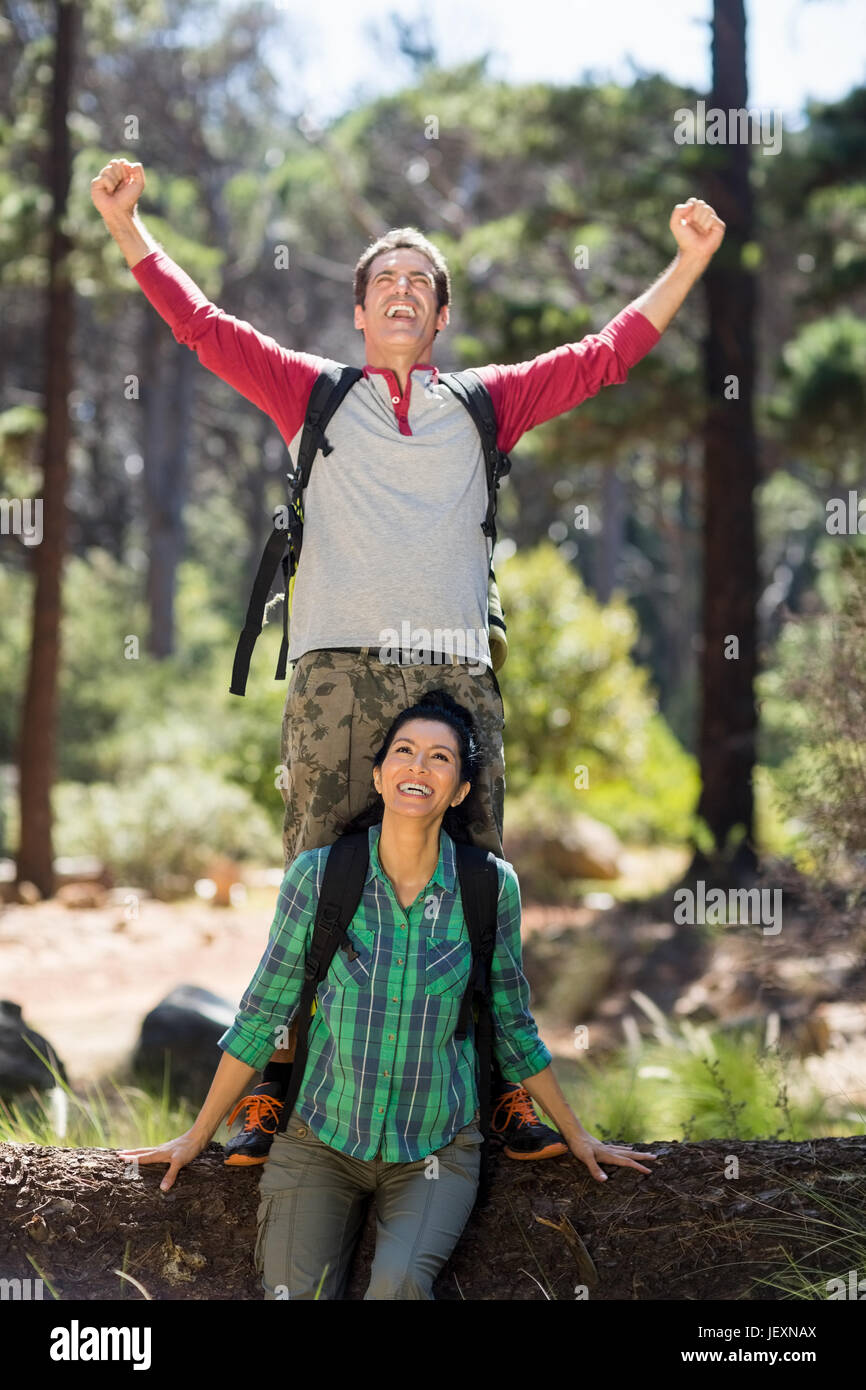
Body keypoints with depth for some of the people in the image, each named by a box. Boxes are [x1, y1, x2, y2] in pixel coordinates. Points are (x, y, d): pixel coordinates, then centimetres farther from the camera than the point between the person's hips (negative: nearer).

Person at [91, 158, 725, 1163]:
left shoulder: (484, 403, 21)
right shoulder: (312, 394, 19)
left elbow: (607, 353, 21)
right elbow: (205, 328, 16)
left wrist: (688, 261, 18)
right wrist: (128, 228, 9)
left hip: (457, 671, 1)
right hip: (336, 668, -1)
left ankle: (500, 1092, 0)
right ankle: (279, 1092, -4)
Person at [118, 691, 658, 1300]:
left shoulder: (490, 887, -5)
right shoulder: (318, 875, -6)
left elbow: (514, 1029, 9)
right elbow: (263, 1014, 4)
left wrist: (579, 1138, 15)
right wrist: (197, 1136, 9)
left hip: (436, 1147, -1)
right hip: (322, 1137, 1)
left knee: (401, 1280, -27)